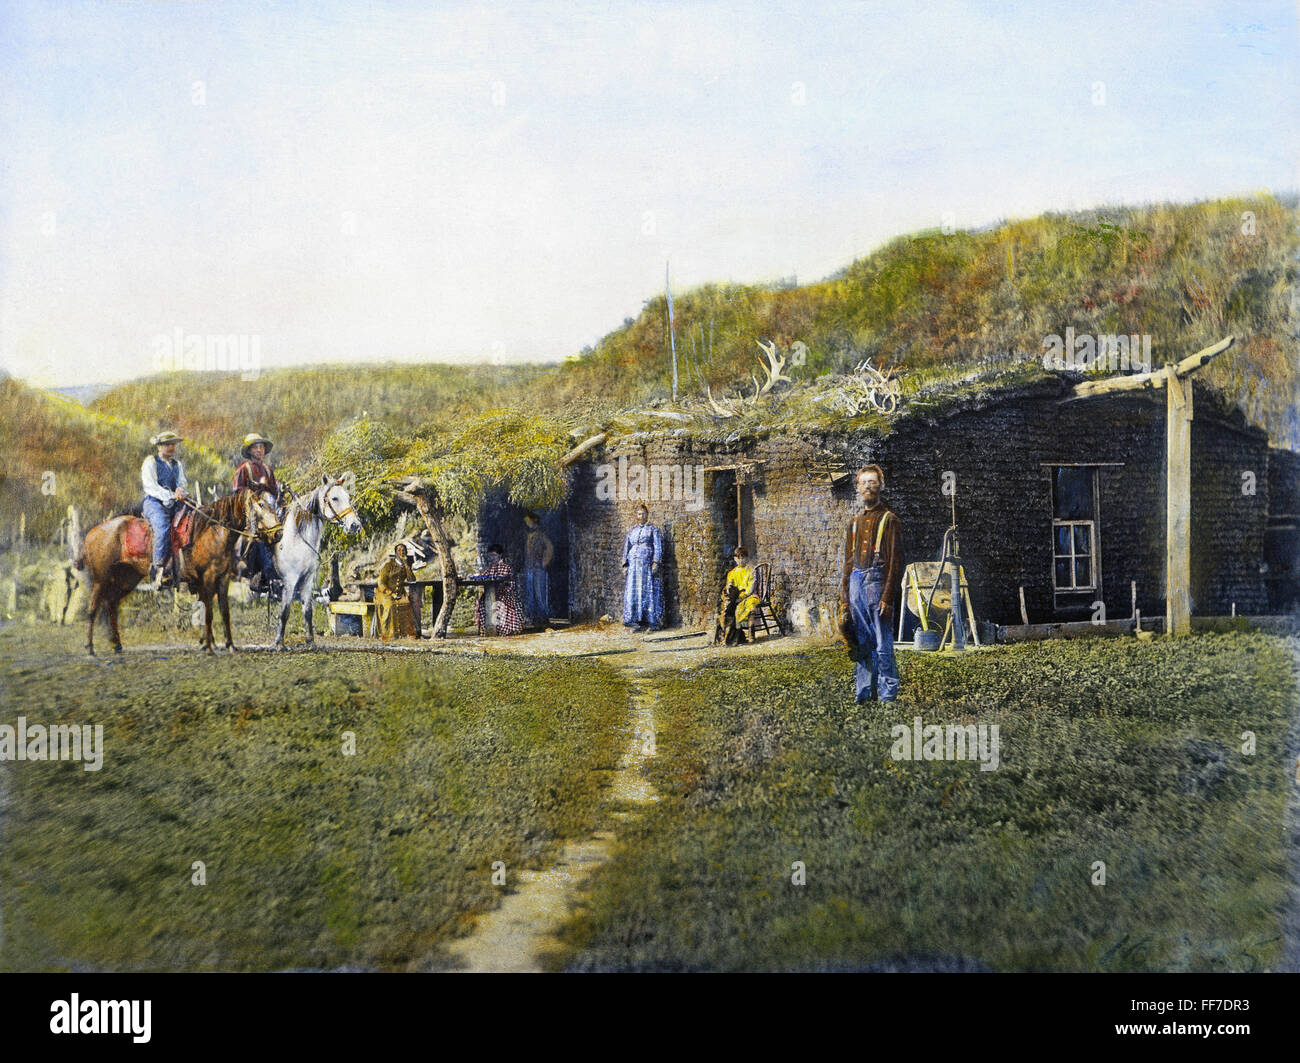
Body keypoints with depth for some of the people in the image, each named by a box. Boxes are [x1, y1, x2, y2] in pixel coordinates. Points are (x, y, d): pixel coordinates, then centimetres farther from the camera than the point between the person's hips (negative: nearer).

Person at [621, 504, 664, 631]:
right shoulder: (632, 530, 19)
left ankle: (654, 622, -8)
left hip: (647, 562, -4)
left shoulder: (653, 529, 7)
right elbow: (626, 547, 19)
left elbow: (658, 547, 0)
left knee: (649, 590, -8)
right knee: (633, 590, -3)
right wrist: (625, 563, 8)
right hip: (633, 563, 4)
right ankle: (632, 619, -2)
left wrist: (655, 562, -11)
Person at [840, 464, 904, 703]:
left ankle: (887, 694, -1)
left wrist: (887, 598, -15)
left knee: (882, 643, -7)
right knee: (860, 643, 7)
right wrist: (844, 599, 13)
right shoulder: (855, 522, 18)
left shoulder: (889, 519, -1)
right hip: (856, 582, 6)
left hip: (878, 581, -6)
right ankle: (864, 691, 14)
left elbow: (896, 561, -7)